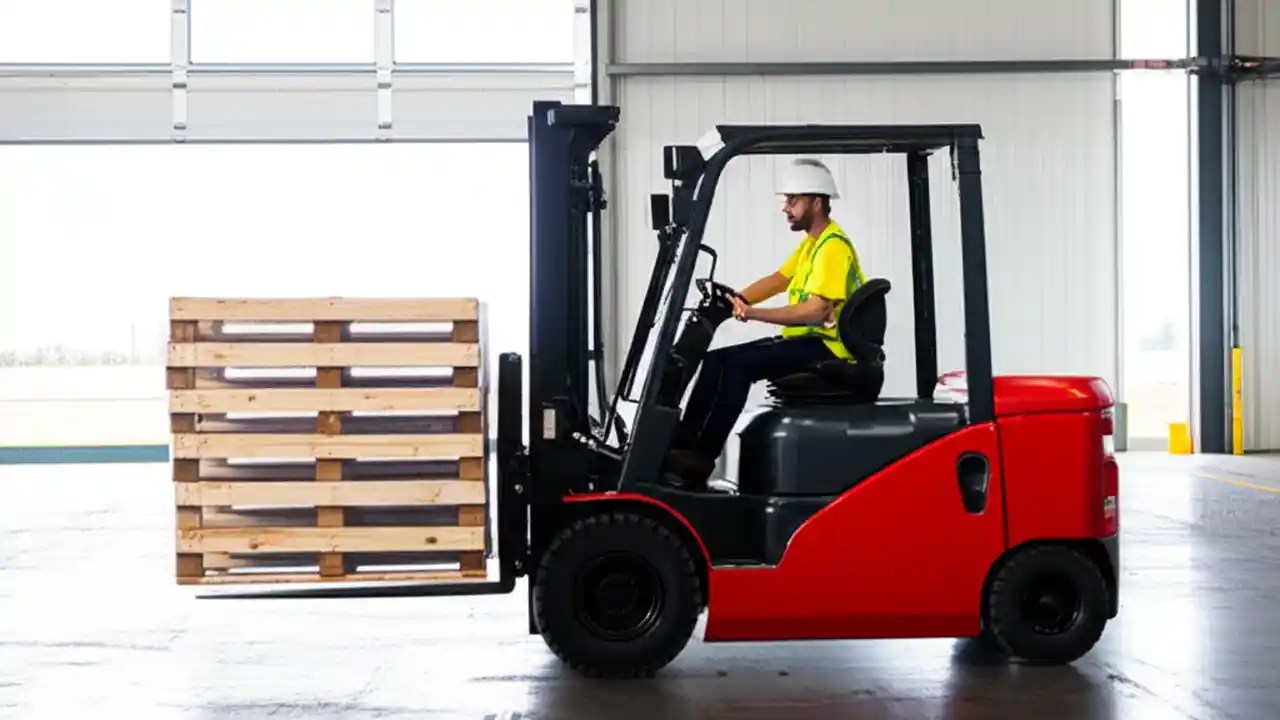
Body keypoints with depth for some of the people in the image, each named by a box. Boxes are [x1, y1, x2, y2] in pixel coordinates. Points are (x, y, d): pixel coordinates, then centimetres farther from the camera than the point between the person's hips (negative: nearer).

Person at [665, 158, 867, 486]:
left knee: (737, 364, -25)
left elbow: (816, 311, -26)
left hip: (827, 346, -10)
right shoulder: (811, 241, 17)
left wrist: (753, 313, -30)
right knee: (716, 360, -2)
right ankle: (684, 445, -8)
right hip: (805, 339, 10)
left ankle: (701, 458, -22)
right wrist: (735, 300, -1)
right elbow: (777, 280, 17)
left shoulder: (833, 247, -17)